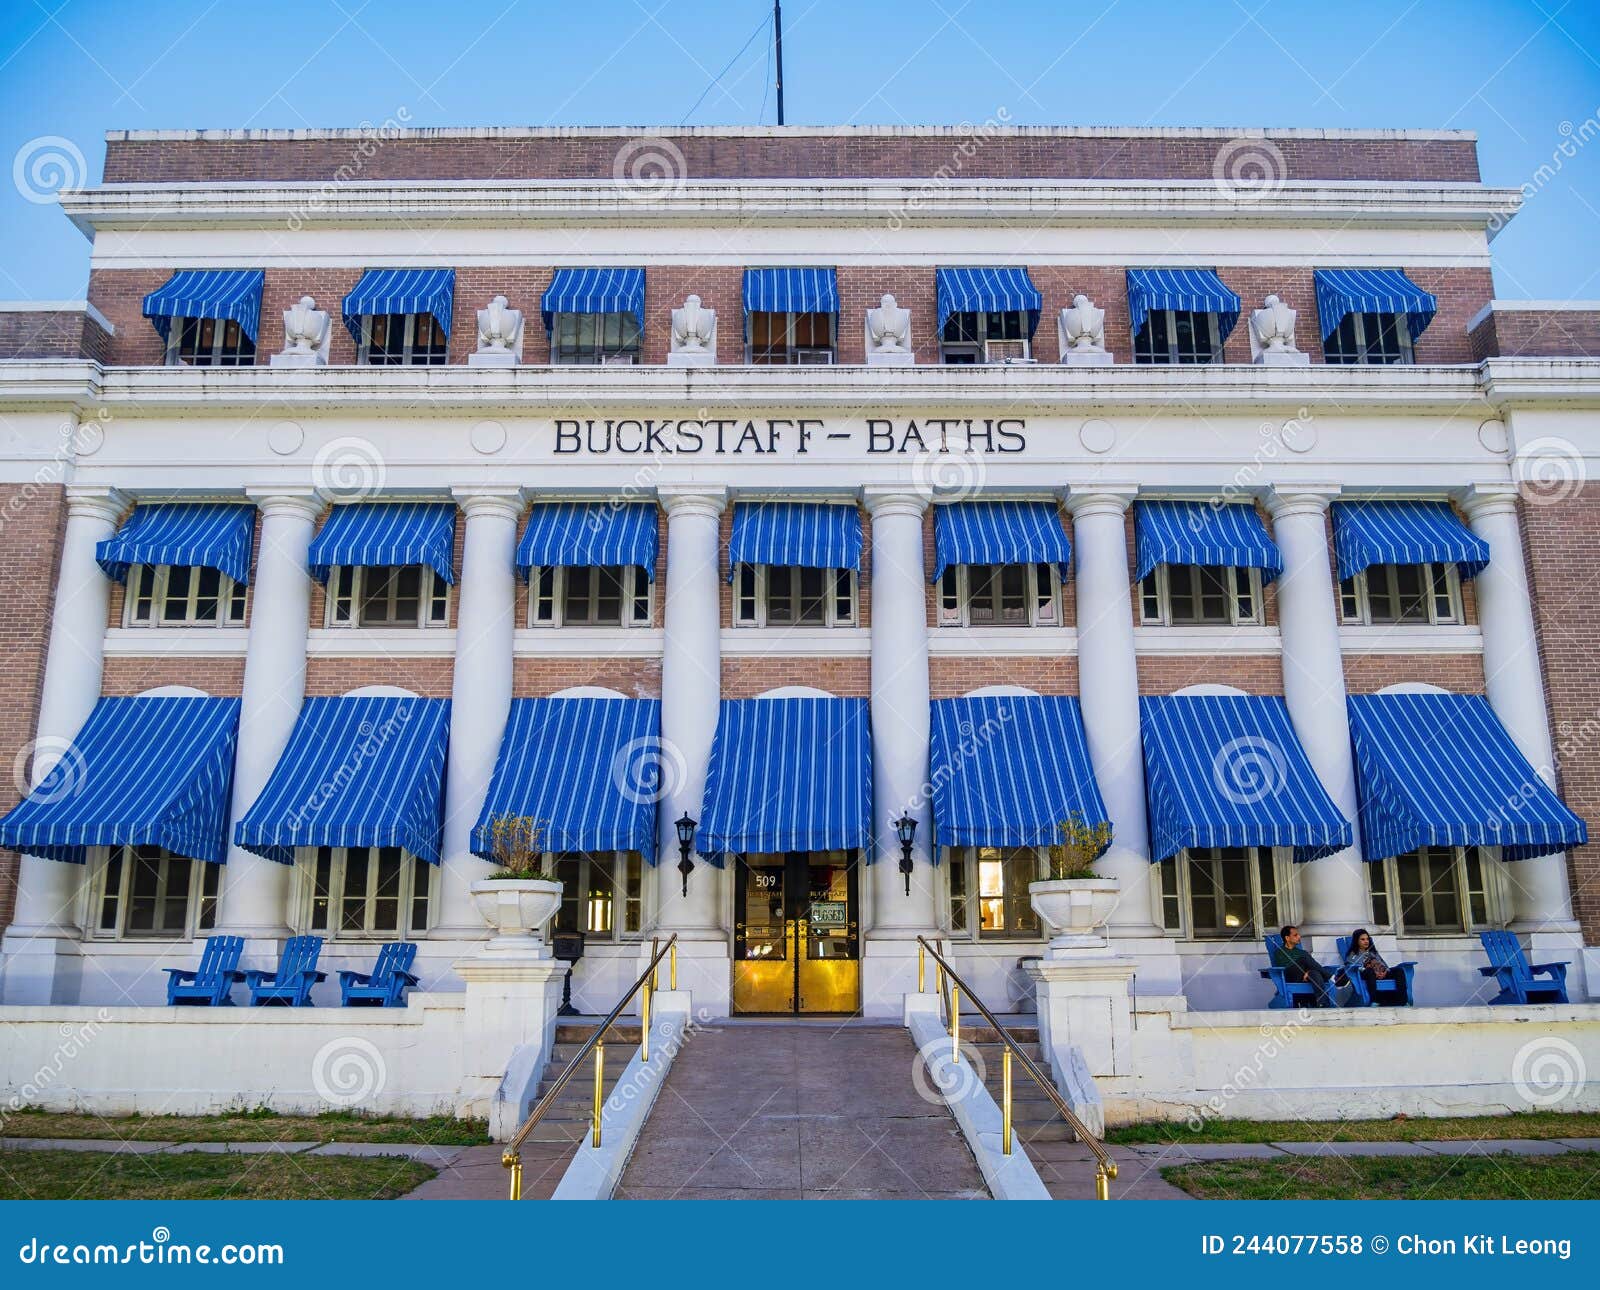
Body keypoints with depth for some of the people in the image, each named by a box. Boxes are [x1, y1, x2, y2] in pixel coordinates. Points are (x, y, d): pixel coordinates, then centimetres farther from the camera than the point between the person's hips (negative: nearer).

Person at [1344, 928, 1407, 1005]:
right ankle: (1374, 1001, -52)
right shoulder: (1353, 955, 16)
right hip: (1368, 975, -5)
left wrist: (1385, 971, -2)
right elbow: (1354, 967, -4)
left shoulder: (1373, 952, 36)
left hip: (1382, 974, 5)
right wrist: (1374, 973, -17)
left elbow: (1383, 964, 24)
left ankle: (1401, 999, -39)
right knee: (1370, 971, -40)